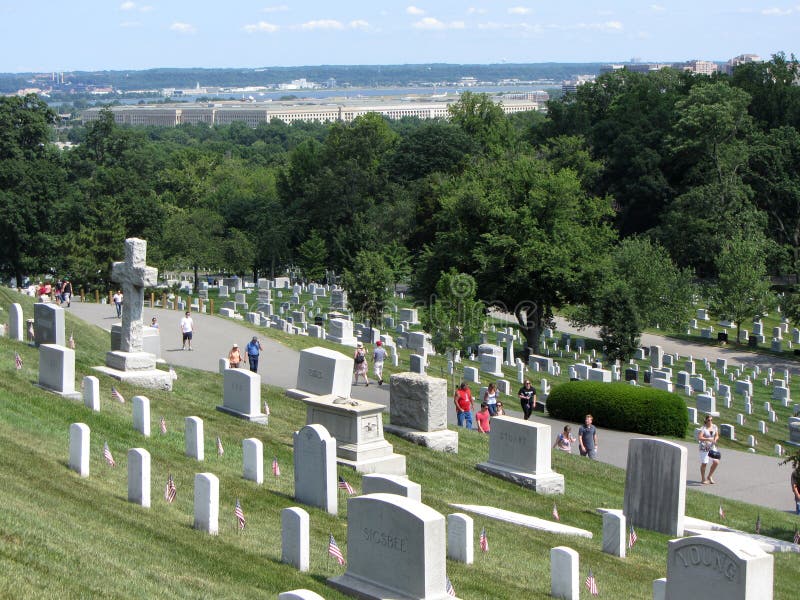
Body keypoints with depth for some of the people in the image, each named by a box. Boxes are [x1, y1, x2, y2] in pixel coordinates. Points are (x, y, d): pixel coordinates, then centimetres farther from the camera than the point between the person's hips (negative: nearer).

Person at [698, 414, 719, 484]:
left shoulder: (714, 427, 5)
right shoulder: (703, 428, -12)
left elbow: (717, 436, 13)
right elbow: (699, 438, -20)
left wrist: (715, 439, -9)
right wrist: (708, 439, -28)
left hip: (712, 447, 5)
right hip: (704, 448, -5)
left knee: (716, 462, -3)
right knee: (704, 463, -2)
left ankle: (709, 477, 16)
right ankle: (703, 479, 16)